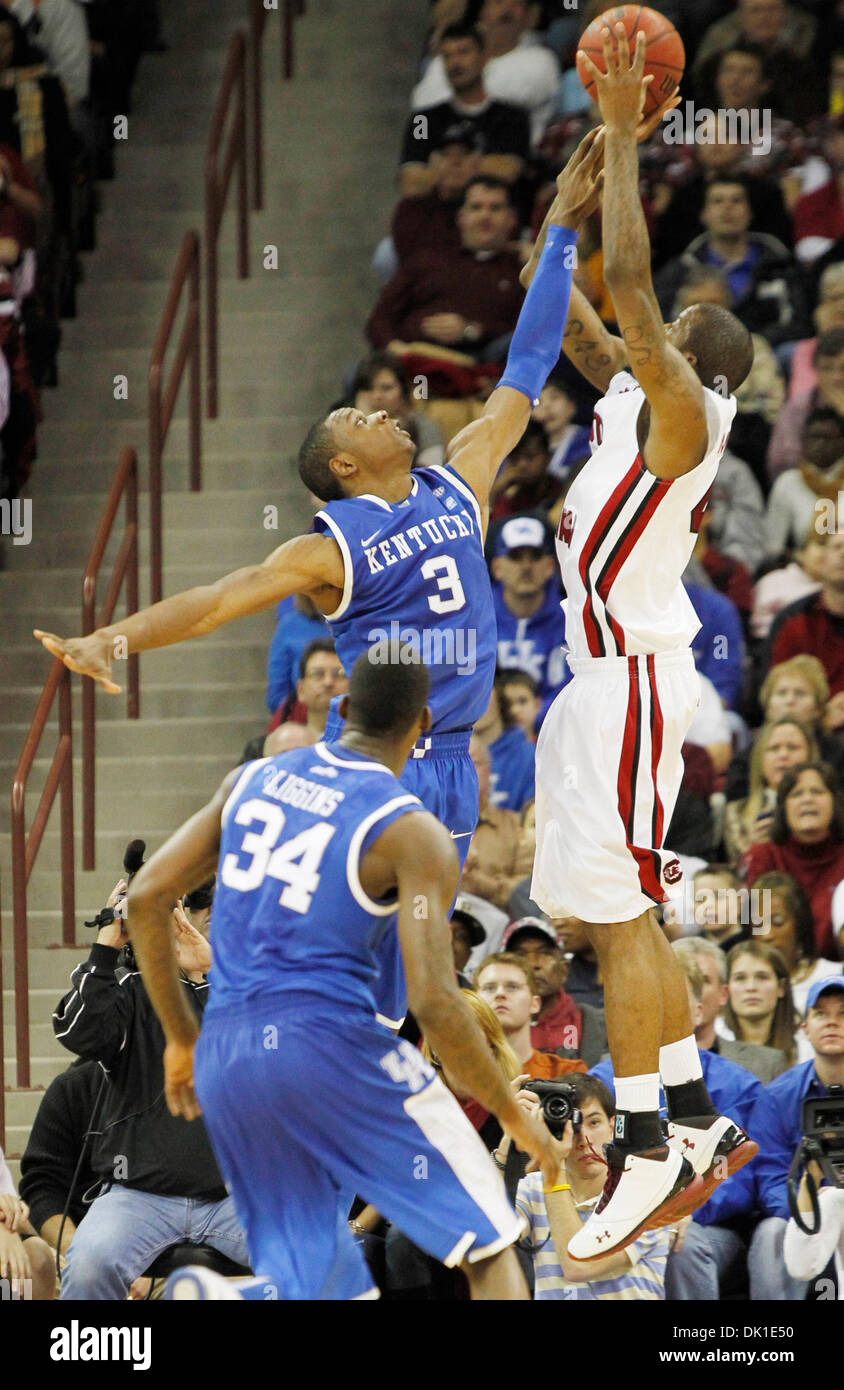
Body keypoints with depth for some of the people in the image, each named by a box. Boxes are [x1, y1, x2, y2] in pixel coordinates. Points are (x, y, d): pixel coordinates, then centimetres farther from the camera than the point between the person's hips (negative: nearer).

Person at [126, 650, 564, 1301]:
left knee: (311, 1280, 12)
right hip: (333, 1049, -6)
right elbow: (435, 1003, -13)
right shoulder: (414, 833, -5)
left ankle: (212, 1301, -22)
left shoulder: (252, 780, 13)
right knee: (491, 1246, 4)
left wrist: (181, 1039, 23)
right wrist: (514, 1116, -1)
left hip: (225, 1056, 6)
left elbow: (145, 897, 13)